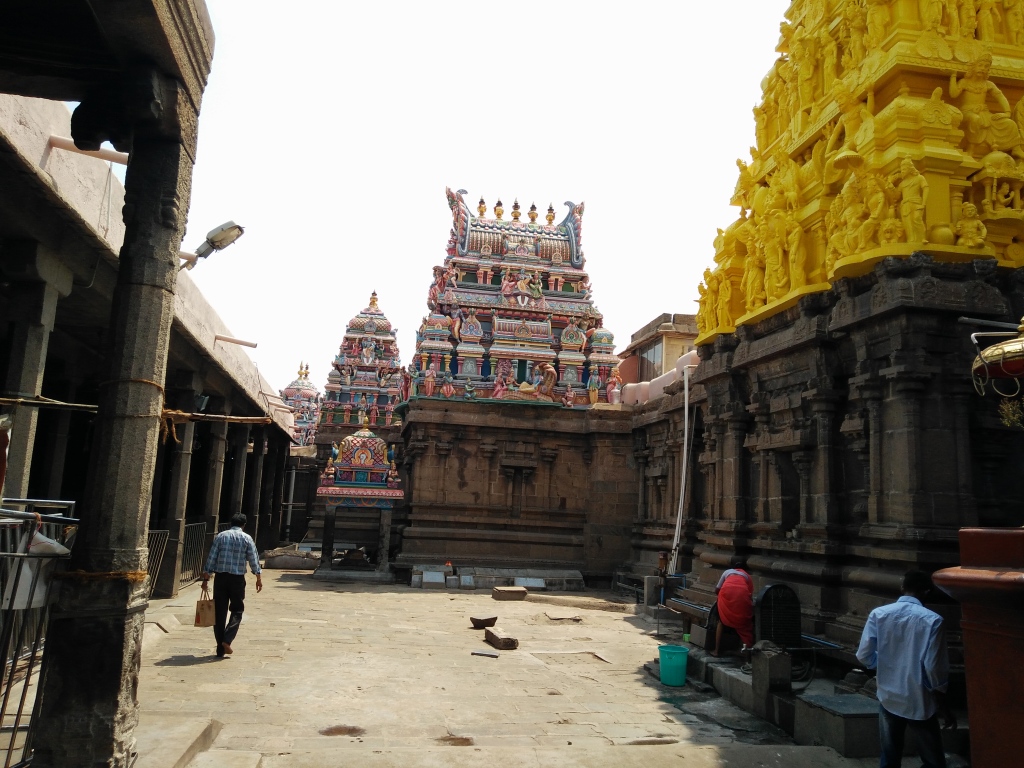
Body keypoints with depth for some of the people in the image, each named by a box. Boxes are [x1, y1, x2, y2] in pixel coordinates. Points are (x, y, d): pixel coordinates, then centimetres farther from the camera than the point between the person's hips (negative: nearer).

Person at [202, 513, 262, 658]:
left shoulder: (220, 536, 5)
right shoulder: (246, 538, 0)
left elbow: (211, 558, 2)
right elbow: (253, 560, 0)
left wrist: (206, 578, 7)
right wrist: (259, 578, 9)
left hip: (220, 577, 2)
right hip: (237, 578, -2)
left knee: (219, 613, 7)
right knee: (237, 611, 10)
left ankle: (220, 649, 8)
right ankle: (227, 640, -9)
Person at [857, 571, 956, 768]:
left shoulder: (878, 614, -6)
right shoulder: (931, 620, -14)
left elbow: (864, 656, -5)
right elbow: (935, 668, -14)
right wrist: (945, 708, -2)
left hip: (888, 698, 3)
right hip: (919, 703, -3)